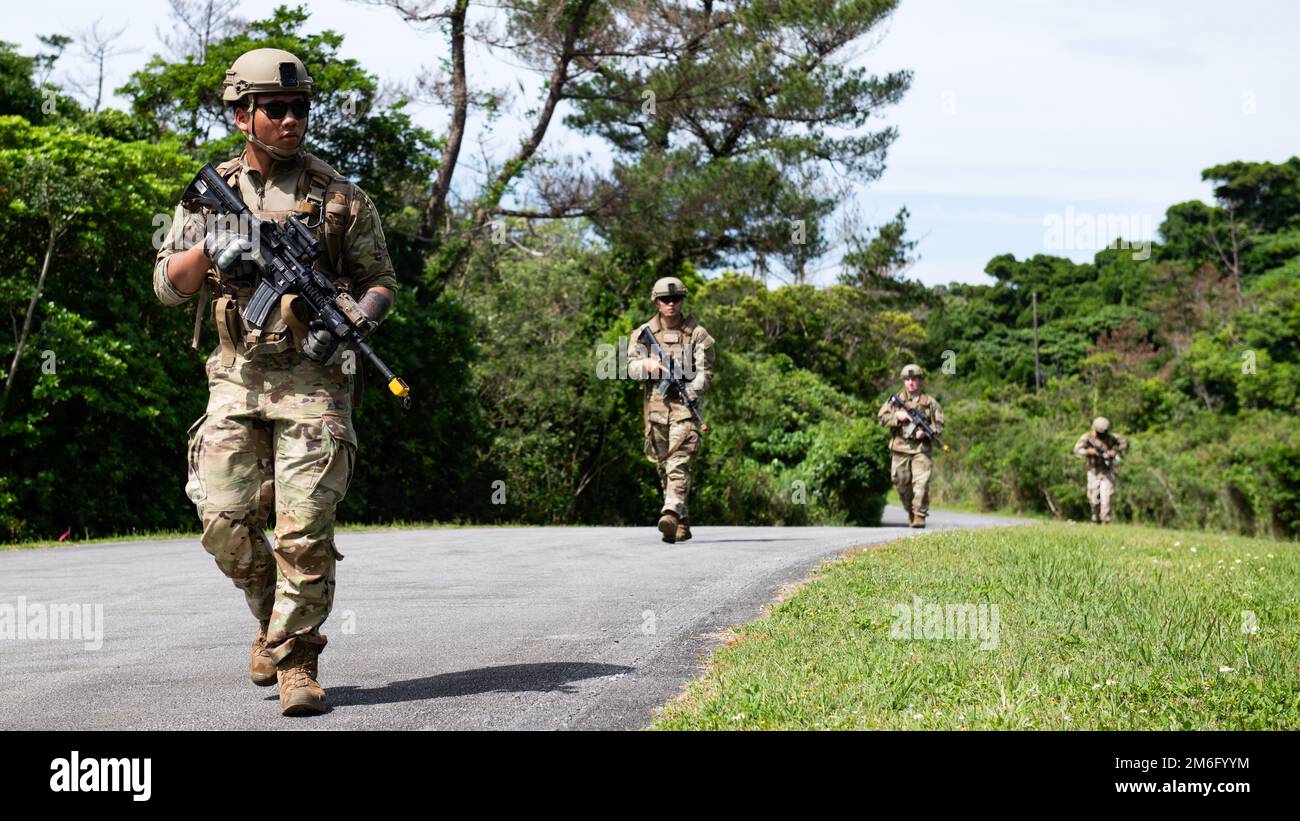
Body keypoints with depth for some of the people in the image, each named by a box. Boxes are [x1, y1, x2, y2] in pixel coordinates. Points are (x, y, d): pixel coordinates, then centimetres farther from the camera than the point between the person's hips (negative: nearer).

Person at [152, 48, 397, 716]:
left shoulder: (341, 197, 6)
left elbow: (381, 280, 10)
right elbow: (166, 285, 10)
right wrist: (208, 250, -9)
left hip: (313, 382, -2)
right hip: (236, 380, 2)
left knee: (305, 530, -8)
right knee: (226, 522, -3)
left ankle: (296, 660, 2)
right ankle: (273, 613, 24)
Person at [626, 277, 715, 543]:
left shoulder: (697, 333, 4)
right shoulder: (643, 333, 11)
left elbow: (705, 372, -2)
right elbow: (632, 366, 5)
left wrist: (690, 391, -19)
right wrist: (647, 364, -17)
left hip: (684, 404, -4)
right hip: (655, 403, 4)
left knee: (679, 462, -19)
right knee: (663, 466, 7)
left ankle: (671, 513, -32)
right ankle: (683, 522, 17)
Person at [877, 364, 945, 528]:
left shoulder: (930, 402, 6)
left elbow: (939, 424, 6)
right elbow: (881, 418, 5)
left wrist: (926, 432, -12)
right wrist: (897, 416, -10)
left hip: (921, 449, -2)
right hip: (900, 448, 2)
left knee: (921, 482, -13)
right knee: (902, 483, 7)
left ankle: (920, 516, -11)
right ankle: (910, 512, 26)